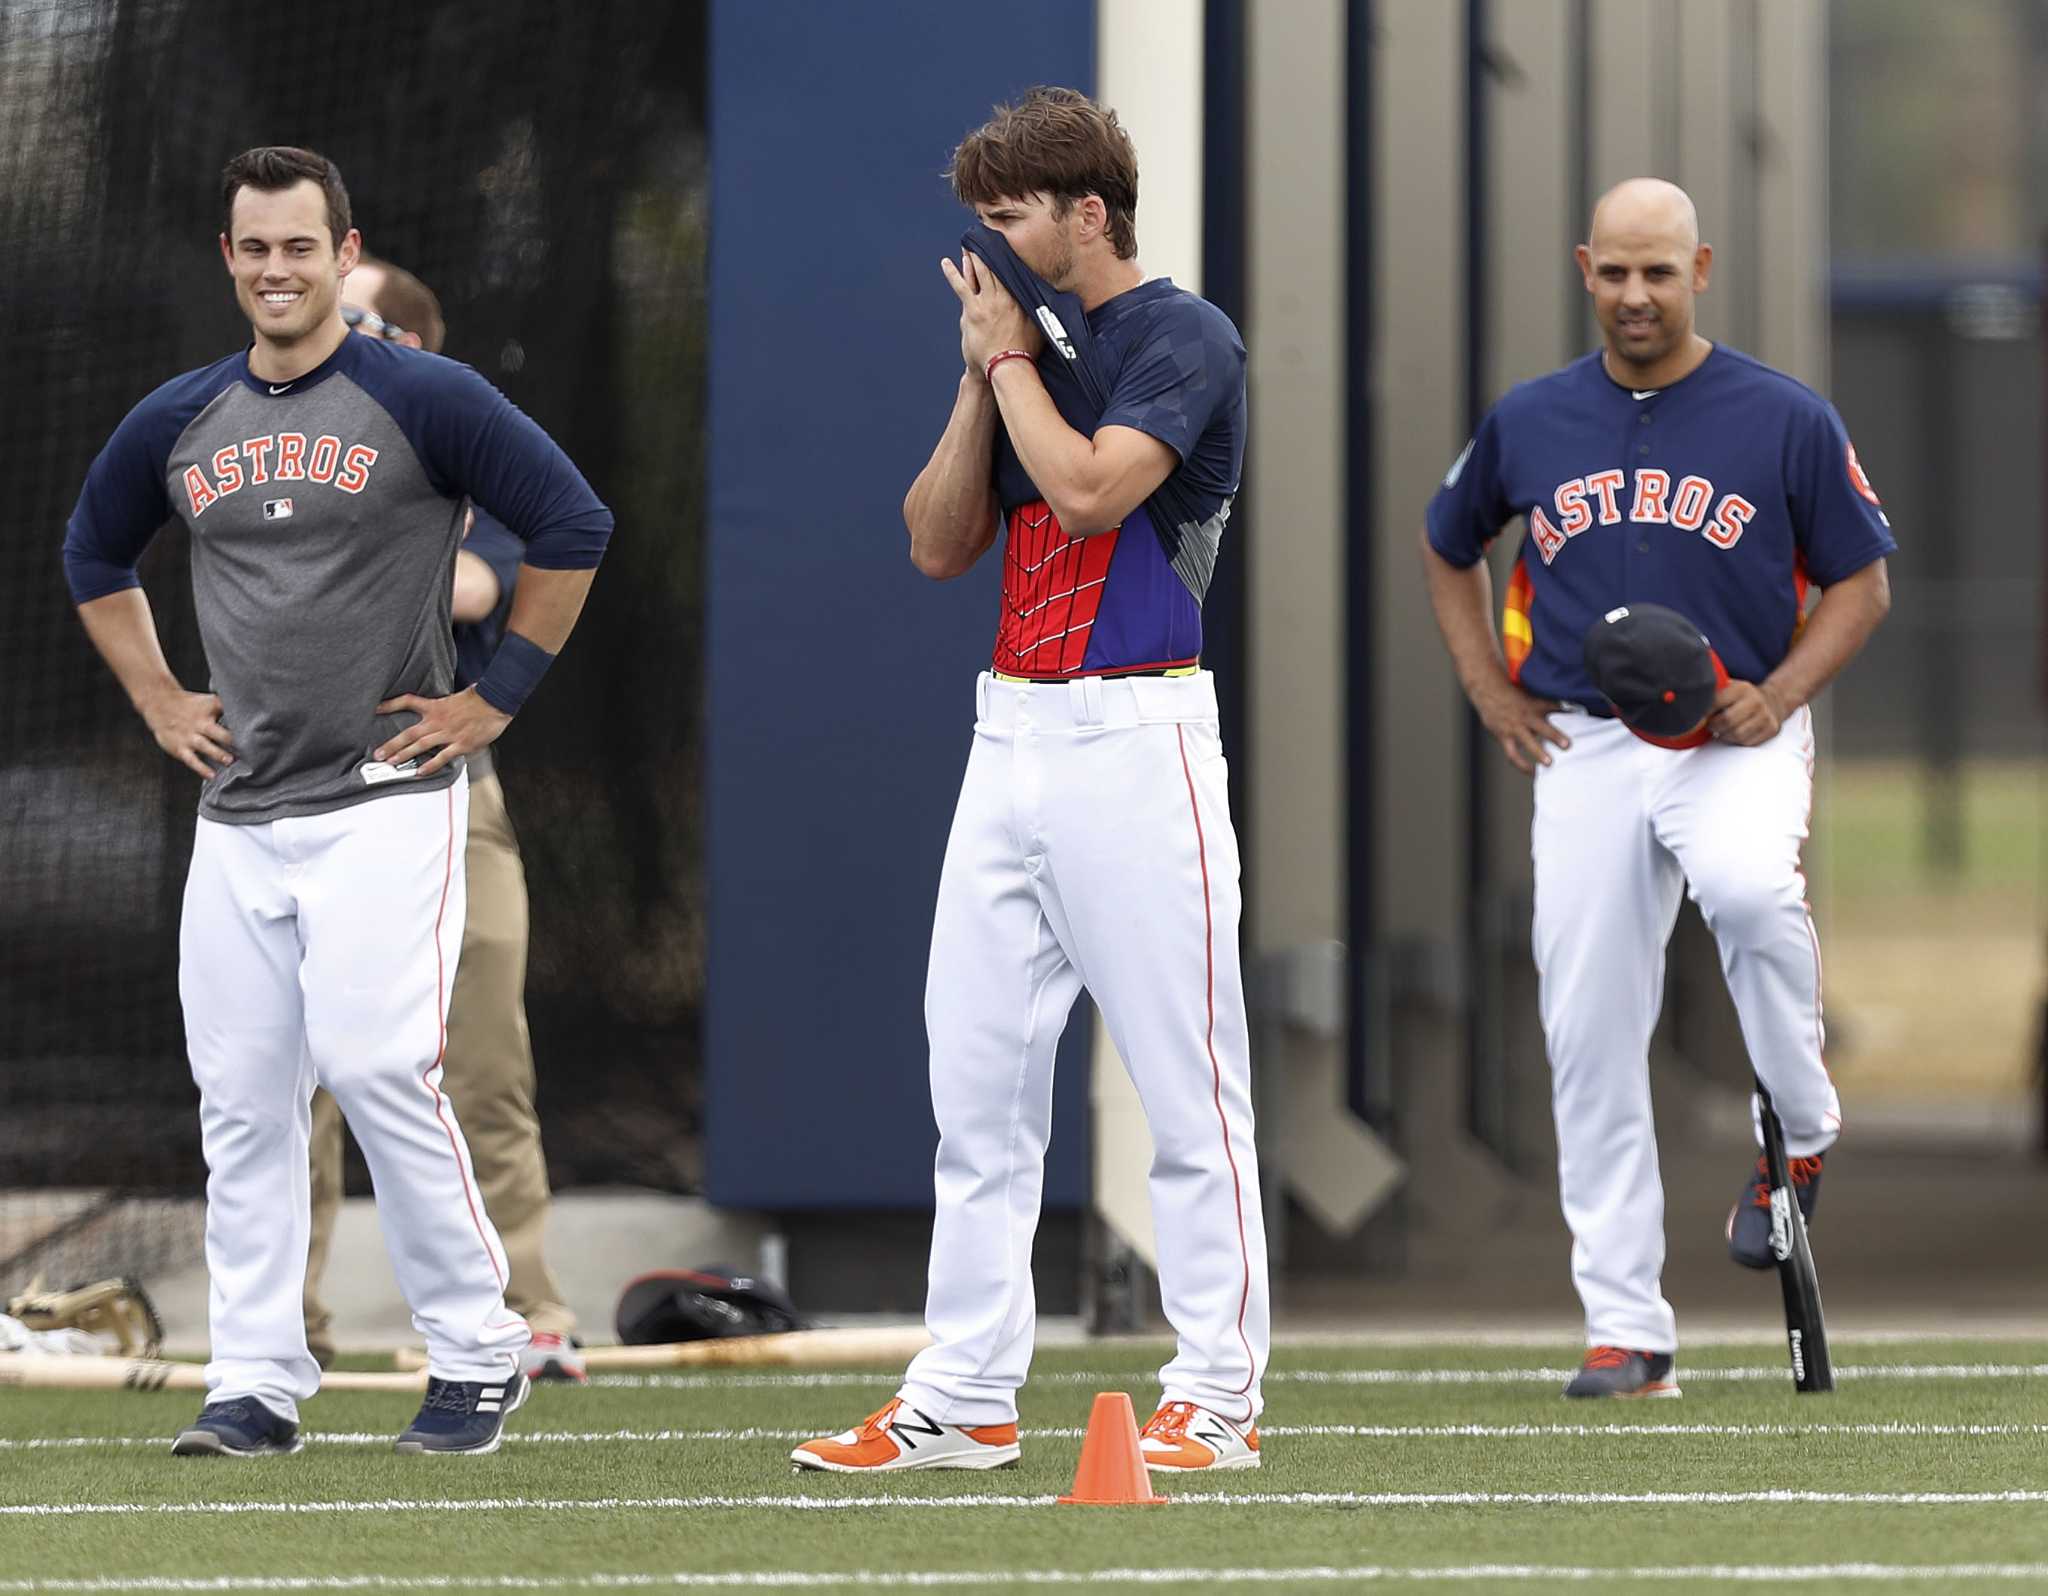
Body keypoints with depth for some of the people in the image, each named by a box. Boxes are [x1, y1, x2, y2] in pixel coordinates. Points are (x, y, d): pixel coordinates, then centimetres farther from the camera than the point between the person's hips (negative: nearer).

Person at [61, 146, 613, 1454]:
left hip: (384, 802, -5)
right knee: (242, 1099, 3)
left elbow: (574, 526, -4)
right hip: (237, 815, 5)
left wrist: (495, 700, -5)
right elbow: (94, 555, 27)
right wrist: (159, 702, 16)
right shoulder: (179, 423, 10)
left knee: (380, 1071, -14)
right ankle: (257, 1382, 8)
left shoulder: (426, 401, -5)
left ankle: (478, 1356, -2)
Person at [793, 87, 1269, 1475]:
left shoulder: (1183, 338, -6)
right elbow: (938, 544, 13)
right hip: (1011, 734, 8)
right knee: (976, 1074, 6)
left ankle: (1220, 1398, -2)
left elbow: (1089, 490, -20)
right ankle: (967, 1397, 8)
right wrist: (983, 378, 4)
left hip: (1136, 736, -8)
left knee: (1188, 1084, -5)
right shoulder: (1029, 345, 17)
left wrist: (1012, 356, -7)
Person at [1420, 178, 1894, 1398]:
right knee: (1591, 1043, -1)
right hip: (1583, 747, 3)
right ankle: (1627, 1329, 6)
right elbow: (1448, 548, 23)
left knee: (1749, 887, -36)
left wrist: (1780, 696, -11)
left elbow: (1863, 581, 5)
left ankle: (1801, 1134, -11)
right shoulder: (1530, 423, 7)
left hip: (1736, 742, -3)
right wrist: (1489, 692, 10)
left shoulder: (1788, 420, -1)